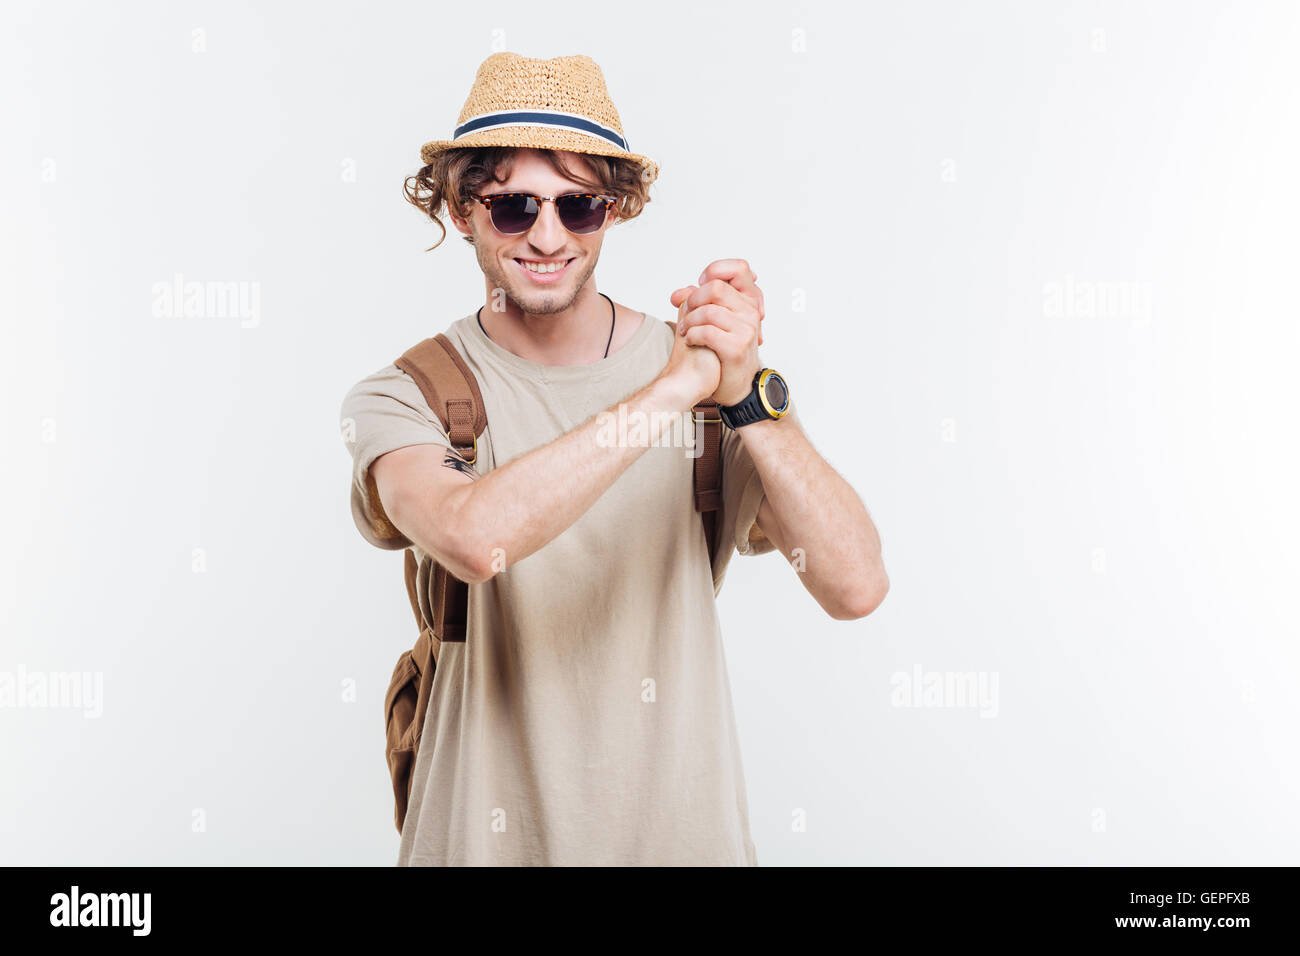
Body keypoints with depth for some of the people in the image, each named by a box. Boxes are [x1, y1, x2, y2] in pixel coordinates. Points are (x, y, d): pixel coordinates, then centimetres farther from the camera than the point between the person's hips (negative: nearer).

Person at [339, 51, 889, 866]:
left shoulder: (709, 367, -6)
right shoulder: (406, 399, -9)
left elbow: (857, 588, -17)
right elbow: (474, 538, -32)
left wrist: (748, 394, -28)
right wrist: (675, 386, -31)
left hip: (686, 828, 2)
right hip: (486, 835, -1)